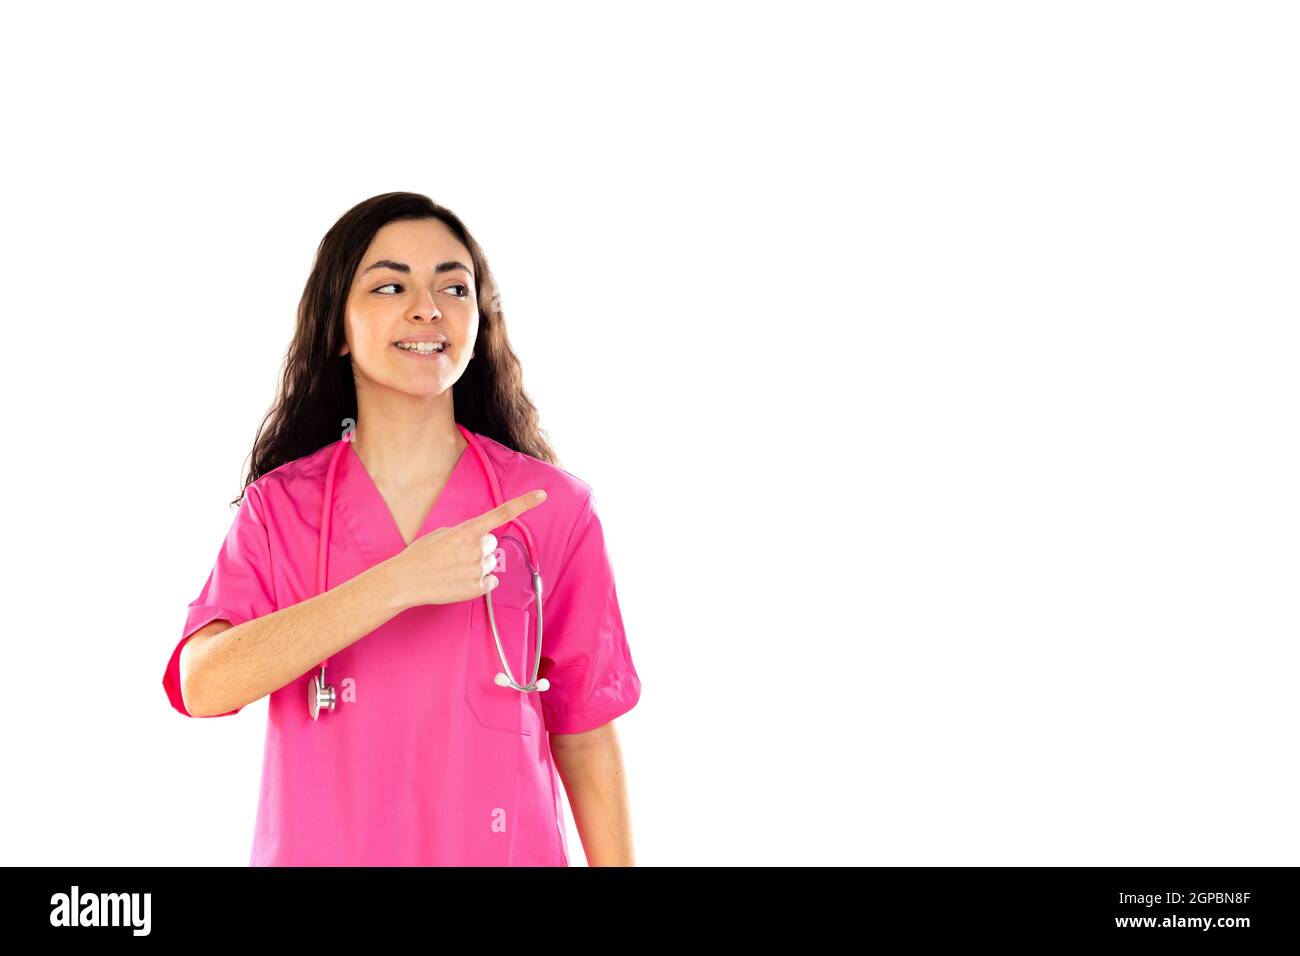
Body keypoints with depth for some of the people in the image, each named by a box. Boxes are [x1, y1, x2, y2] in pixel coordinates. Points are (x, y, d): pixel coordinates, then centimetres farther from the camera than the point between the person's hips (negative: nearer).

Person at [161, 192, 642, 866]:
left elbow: (583, 734, -3)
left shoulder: (552, 506, -6)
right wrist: (400, 581, -26)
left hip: (507, 852, 0)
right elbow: (202, 684, -20)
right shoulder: (277, 508, -4)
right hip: (321, 851, 1)